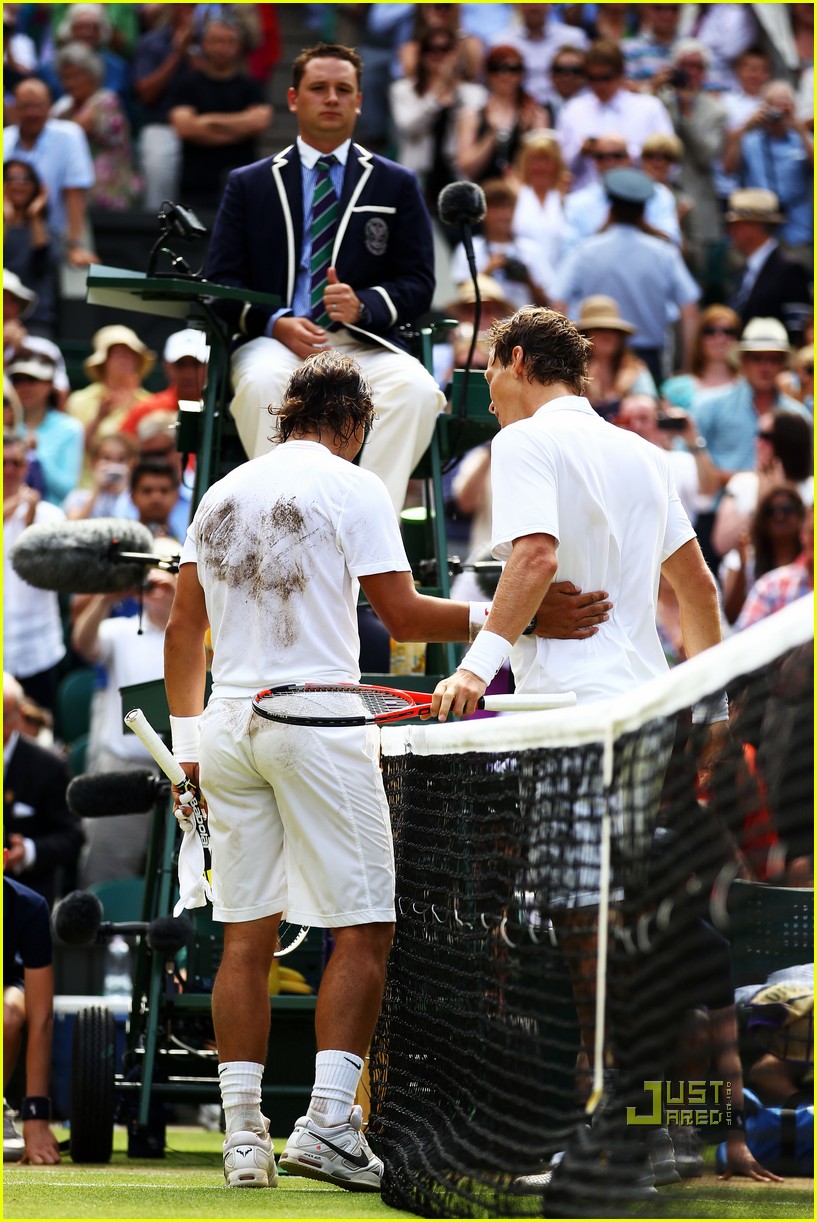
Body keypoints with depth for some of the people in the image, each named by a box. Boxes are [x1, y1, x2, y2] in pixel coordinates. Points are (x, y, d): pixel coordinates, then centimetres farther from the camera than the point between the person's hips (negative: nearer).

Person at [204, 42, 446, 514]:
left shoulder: (397, 185, 18)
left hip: (365, 343, 0)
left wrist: (363, 304, -12)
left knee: (417, 390, -33)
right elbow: (222, 282, 9)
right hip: (275, 340, 0)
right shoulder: (249, 185, 18)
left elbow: (418, 285, 10)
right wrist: (276, 323, -12)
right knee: (262, 382, -37)